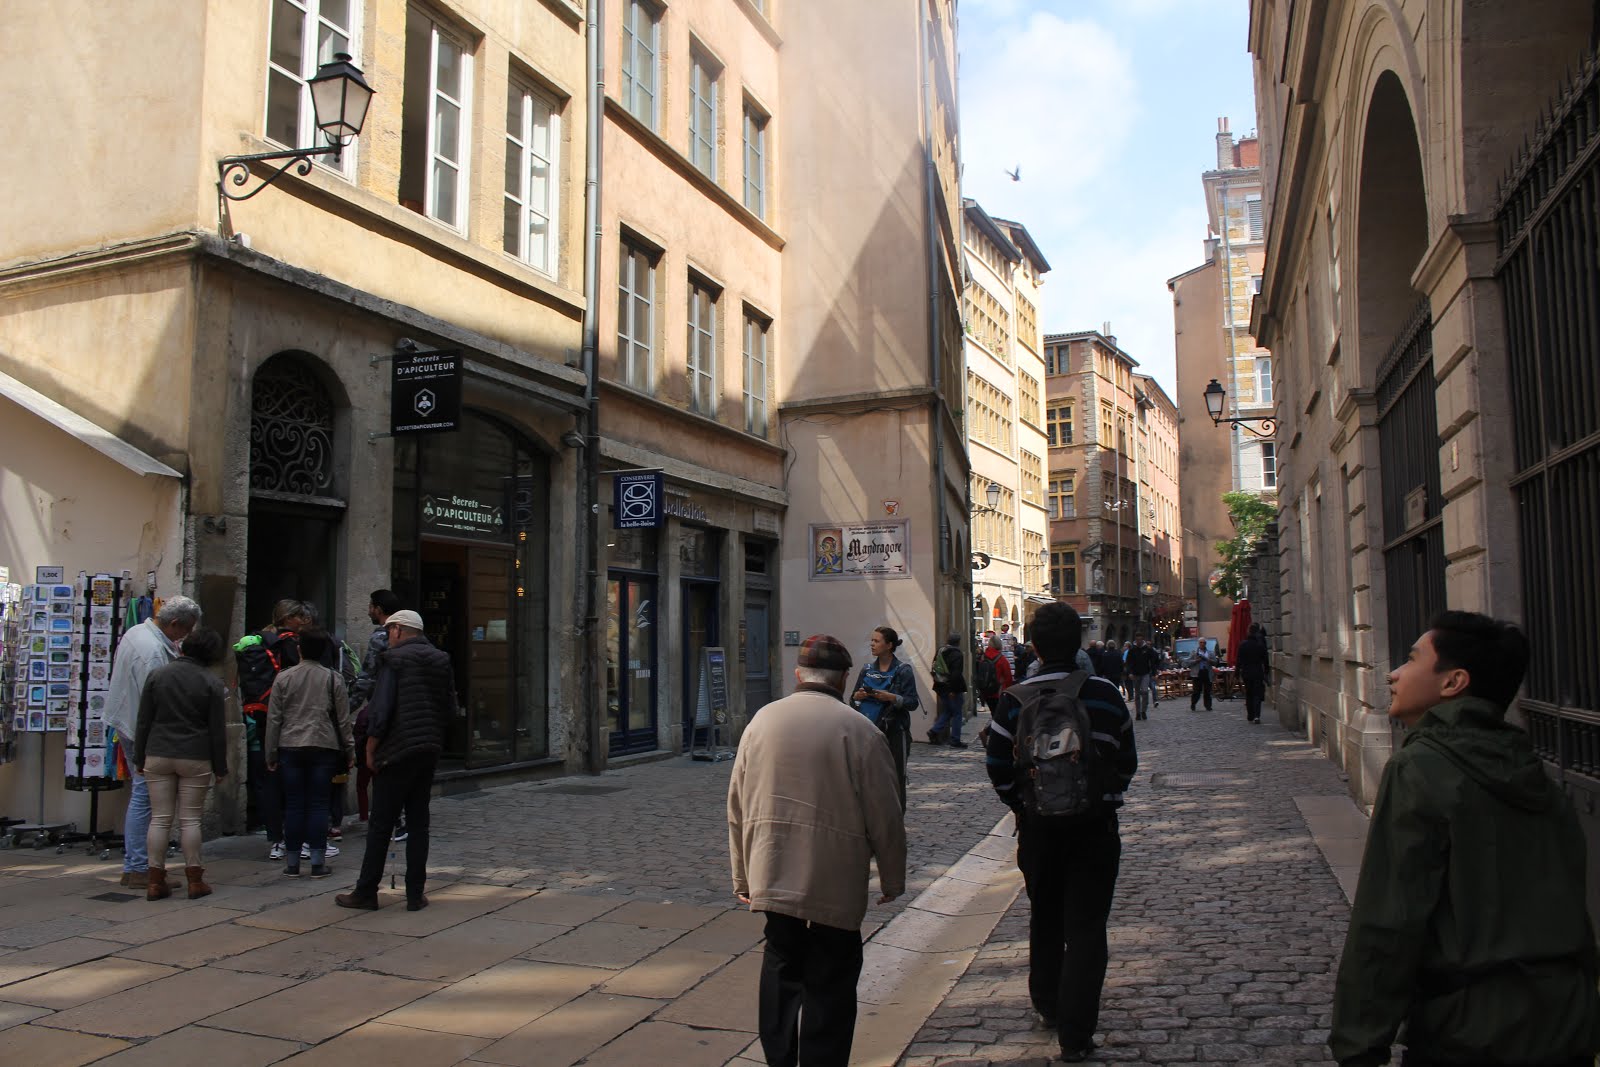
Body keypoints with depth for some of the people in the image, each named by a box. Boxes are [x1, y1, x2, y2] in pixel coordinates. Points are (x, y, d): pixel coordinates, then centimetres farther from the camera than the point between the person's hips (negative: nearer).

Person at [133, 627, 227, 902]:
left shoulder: (157, 674, 2)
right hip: (195, 759, -2)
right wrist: (220, 767, 5)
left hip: (158, 756, 2)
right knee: (190, 819, 4)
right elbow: (217, 730, -3)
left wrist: (139, 758, 12)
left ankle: (155, 881, 9)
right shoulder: (212, 683, -5)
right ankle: (195, 880, 8)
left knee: (159, 819, 6)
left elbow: (143, 721, 5)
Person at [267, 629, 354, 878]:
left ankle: (292, 862, 11)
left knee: (294, 805, 6)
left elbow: (273, 718, 3)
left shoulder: (284, 677, 1)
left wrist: (271, 754, 9)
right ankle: (317, 862, 3)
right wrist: (348, 750, 12)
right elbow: (343, 719, 3)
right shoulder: (333, 679, 1)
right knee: (318, 804, 3)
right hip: (324, 746, 0)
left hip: (290, 747, 1)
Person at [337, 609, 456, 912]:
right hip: (429, 752, 6)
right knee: (418, 822, 10)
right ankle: (415, 894, 11)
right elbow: (449, 709, 11)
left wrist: (370, 750, -7)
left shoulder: (394, 659, -8)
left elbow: (381, 709, -14)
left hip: (397, 751, -6)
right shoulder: (442, 660, 10)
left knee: (380, 824, 3)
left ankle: (366, 892, 11)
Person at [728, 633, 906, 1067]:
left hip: (772, 876, 4)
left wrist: (743, 876, 18)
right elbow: (885, 817, -7)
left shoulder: (762, 720, 2)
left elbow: (737, 807, 8)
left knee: (781, 968, 17)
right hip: (835, 885, -4)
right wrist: (892, 879, 8)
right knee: (830, 984, 8)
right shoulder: (859, 731, -11)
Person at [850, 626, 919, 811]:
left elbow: (913, 703, -7)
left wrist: (891, 697, -21)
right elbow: (853, 698, 16)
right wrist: (858, 696, -7)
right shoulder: (867, 668, 10)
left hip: (894, 732, -4)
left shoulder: (903, 670, -4)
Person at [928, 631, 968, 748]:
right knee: (957, 713, 4)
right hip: (952, 689, -7)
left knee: (947, 711, 20)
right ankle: (955, 741, 5)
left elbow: (934, 669, 13)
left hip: (941, 687, 7)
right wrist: (953, 689, -21)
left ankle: (934, 731, 7)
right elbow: (956, 673, -23)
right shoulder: (956, 654, -15)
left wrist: (937, 684, 16)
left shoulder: (940, 652, 10)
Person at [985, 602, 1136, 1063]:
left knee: (1044, 920, 20)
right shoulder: (1106, 695, -7)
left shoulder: (1014, 700, -9)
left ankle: (1047, 1007, 35)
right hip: (1096, 827, -1)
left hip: (1037, 827, 1)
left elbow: (999, 770, -6)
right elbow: (1127, 762, 3)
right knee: (1086, 929, 4)